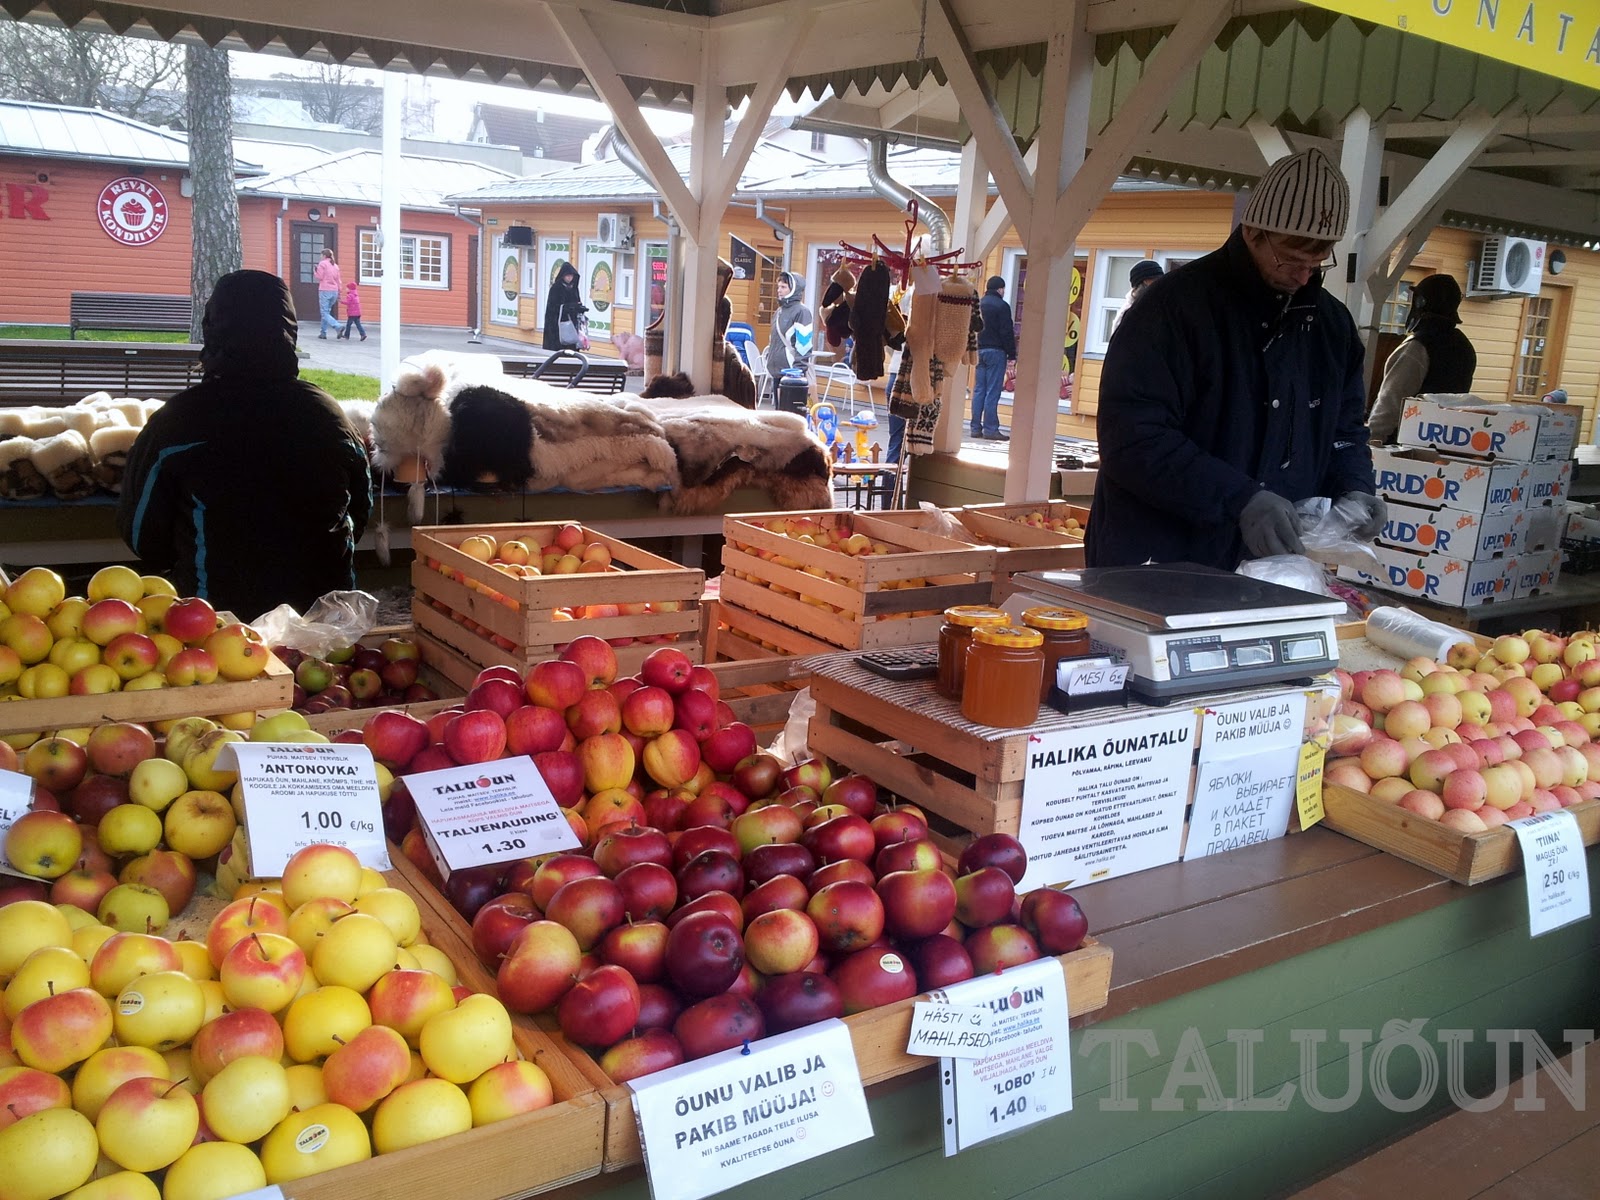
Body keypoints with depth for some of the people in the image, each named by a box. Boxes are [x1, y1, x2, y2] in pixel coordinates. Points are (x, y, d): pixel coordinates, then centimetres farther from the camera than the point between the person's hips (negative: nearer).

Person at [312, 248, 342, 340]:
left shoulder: (322, 263, -5)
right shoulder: (335, 265, 14)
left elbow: (319, 277, -7)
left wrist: (315, 271, 11)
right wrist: (339, 291, 18)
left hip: (325, 291, -7)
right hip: (334, 291, 7)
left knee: (324, 313, -7)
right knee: (327, 312, 15)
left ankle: (338, 327, -28)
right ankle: (323, 332, 15)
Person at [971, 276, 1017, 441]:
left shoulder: (978, 305, 11)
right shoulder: (1002, 306, -10)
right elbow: (1007, 333, -12)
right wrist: (1012, 354, -7)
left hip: (979, 351, 7)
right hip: (995, 351, -7)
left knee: (979, 390, 8)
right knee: (992, 392, -6)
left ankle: (976, 428, 7)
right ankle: (990, 429, -7)